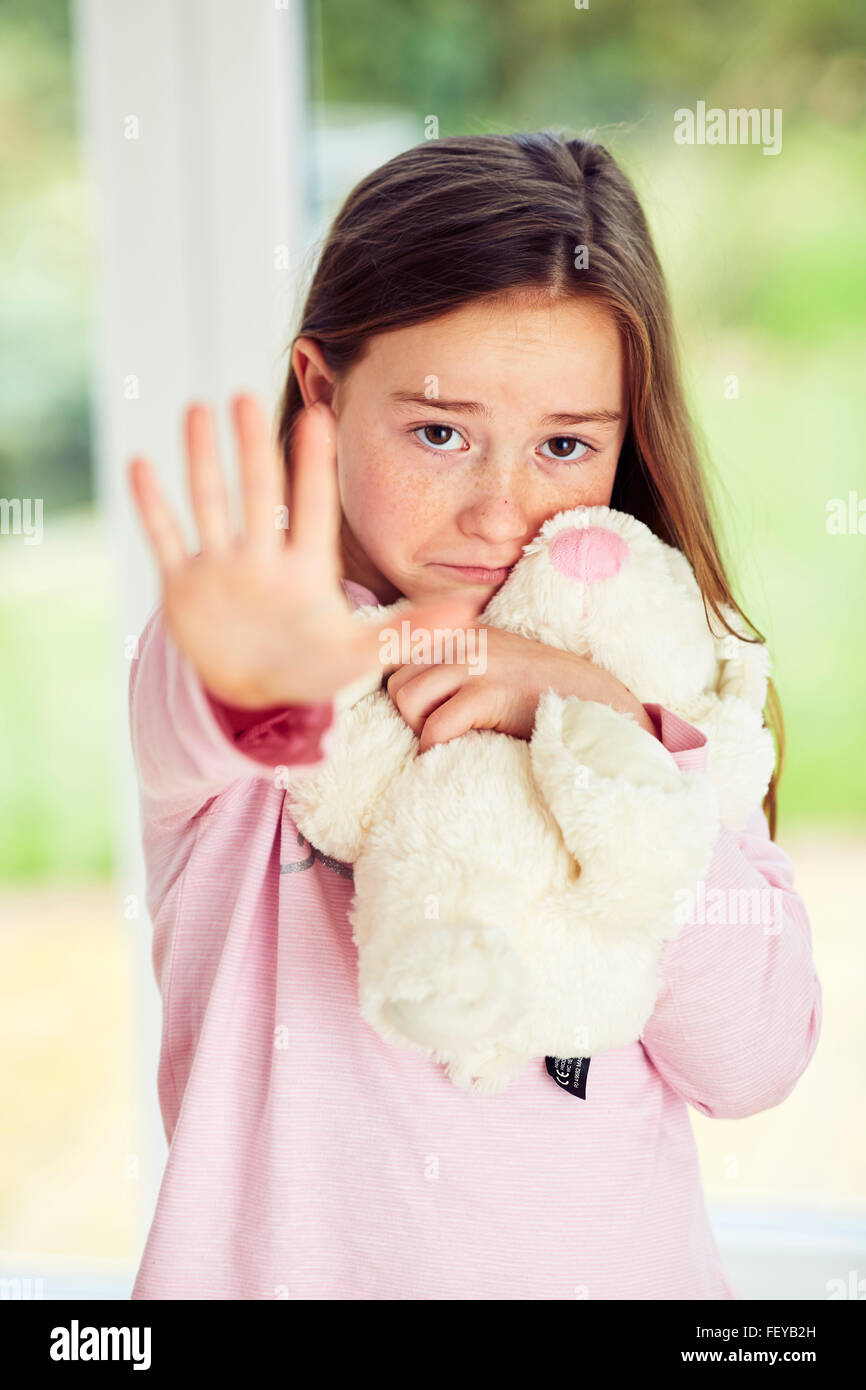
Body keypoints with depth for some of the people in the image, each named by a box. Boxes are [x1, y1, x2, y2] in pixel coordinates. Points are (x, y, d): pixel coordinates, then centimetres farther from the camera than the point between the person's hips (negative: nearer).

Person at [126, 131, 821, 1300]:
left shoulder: (650, 673, -2)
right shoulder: (233, 637, -9)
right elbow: (187, 735, -32)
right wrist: (267, 678, -52)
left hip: (623, 1258, 1)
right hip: (293, 1257, -1)